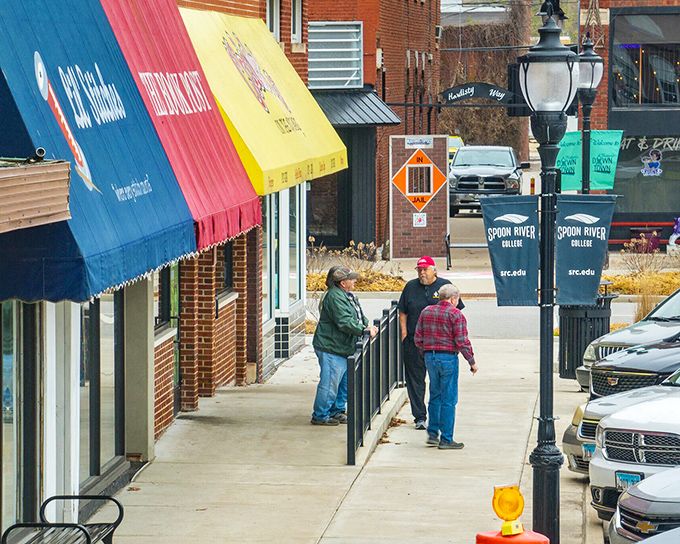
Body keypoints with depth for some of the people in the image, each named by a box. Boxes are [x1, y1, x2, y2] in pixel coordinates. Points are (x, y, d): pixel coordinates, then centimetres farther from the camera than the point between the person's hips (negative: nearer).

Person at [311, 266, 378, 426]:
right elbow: (344, 322, -27)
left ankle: (337, 411, 28)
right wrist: (365, 331, -26)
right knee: (330, 383, -7)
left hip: (344, 349, 11)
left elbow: (359, 316, 20)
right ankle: (320, 416, 2)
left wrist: (367, 326, 0)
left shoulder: (348, 295, 14)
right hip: (331, 348, -11)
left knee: (345, 382, 16)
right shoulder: (334, 297, -19)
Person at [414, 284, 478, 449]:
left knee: (435, 396, 18)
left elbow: (418, 339, 10)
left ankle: (432, 433, 17)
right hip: (448, 358, -6)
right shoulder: (456, 314, -9)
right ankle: (446, 439, 1)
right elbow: (462, 342, -13)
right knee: (448, 399, -1)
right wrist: (472, 362, -4)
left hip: (430, 357, 6)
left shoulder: (426, 312, 9)